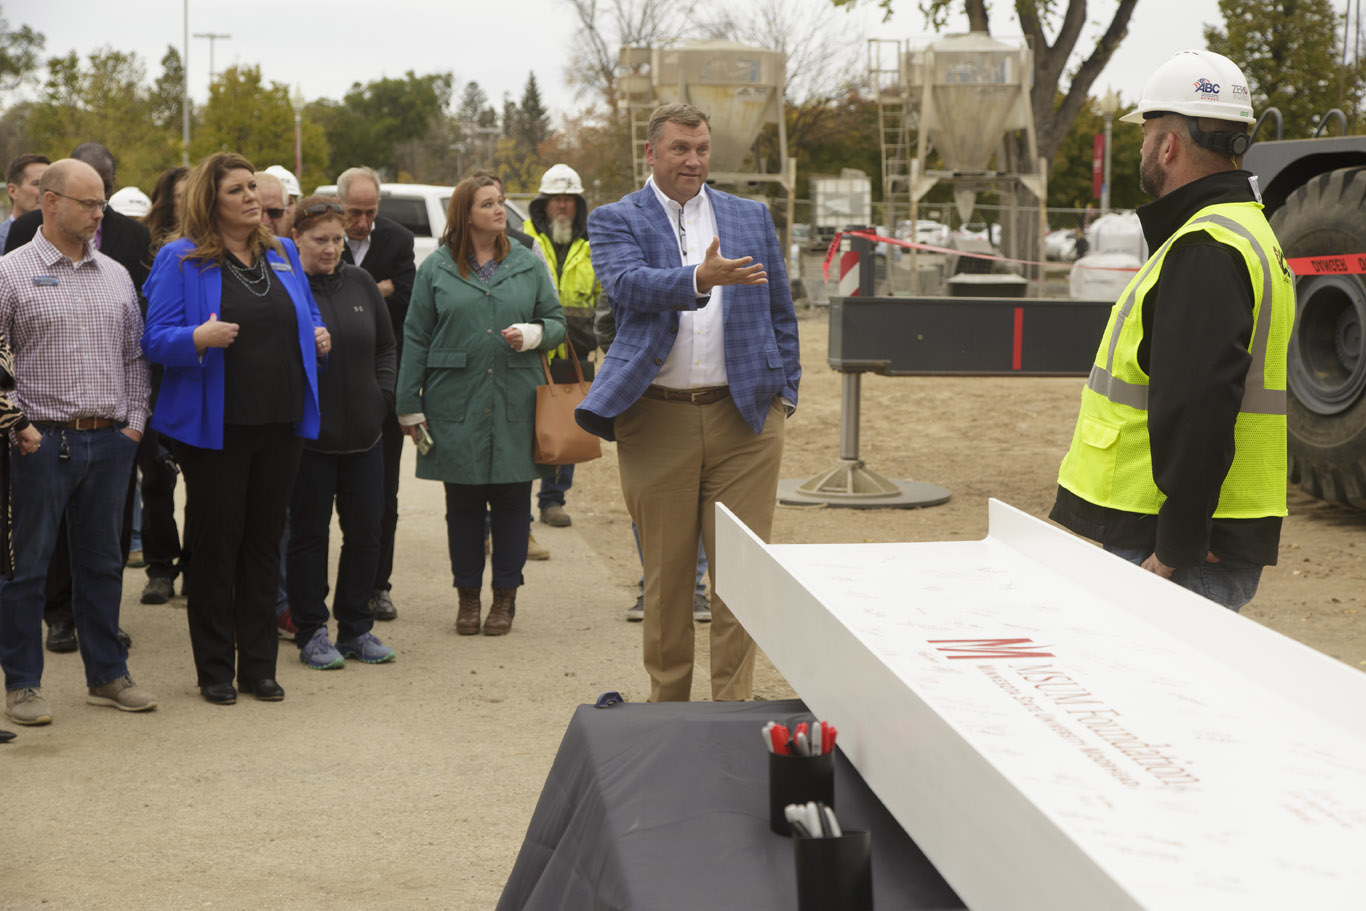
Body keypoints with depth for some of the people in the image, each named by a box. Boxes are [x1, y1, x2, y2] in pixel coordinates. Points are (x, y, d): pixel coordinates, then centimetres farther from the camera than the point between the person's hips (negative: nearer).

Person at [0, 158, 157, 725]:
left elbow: (134, 355, 17)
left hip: (110, 442, 5)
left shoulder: (116, 275, 13)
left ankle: (107, 676, 21)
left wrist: (134, 420, 7)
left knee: (102, 562, 11)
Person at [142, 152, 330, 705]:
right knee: (216, 544, 1)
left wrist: (318, 339, 1)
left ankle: (259, 666, 17)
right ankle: (214, 670, 11)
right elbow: (155, 340, -8)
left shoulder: (283, 254, 13)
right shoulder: (181, 260, -3)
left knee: (265, 540, 9)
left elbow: (308, 317, 23)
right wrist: (199, 339, -27)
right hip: (215, 426, -5)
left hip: (280, 424, 5)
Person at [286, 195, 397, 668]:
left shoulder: (360, 283, 8)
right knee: (309, 532, 4)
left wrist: (382, 396, 6)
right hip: (308, 434, -5)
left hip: (363, 433, 5)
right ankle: (311, 633, 14)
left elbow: (386, 346, 16)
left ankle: (356, 628, 21)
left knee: (365, 532, 9)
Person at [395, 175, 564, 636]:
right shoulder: (435, 268, 5)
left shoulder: (529, 265, 8)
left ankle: (505, 595, 15)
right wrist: (410, 406, 2)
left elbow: (556, 321, 12)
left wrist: (533, 333, -12)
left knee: (512, 499, 3)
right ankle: (468, 595, 17)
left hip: (516, 405, 1)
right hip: (456, 403, -1)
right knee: (463, 502, 5)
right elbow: (415, 338, 5)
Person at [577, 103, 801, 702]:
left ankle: (732, 708, 6)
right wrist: (701, 278, -32)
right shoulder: (616, 221, 5)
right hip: (656, 420, -1)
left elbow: (780, 312, 18)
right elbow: (628, 286, -16)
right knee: (665, 574, 7)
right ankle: (667, 703, 19)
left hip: (745, 415, 2)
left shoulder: (752, 218, 14)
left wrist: (785, 393, 10)